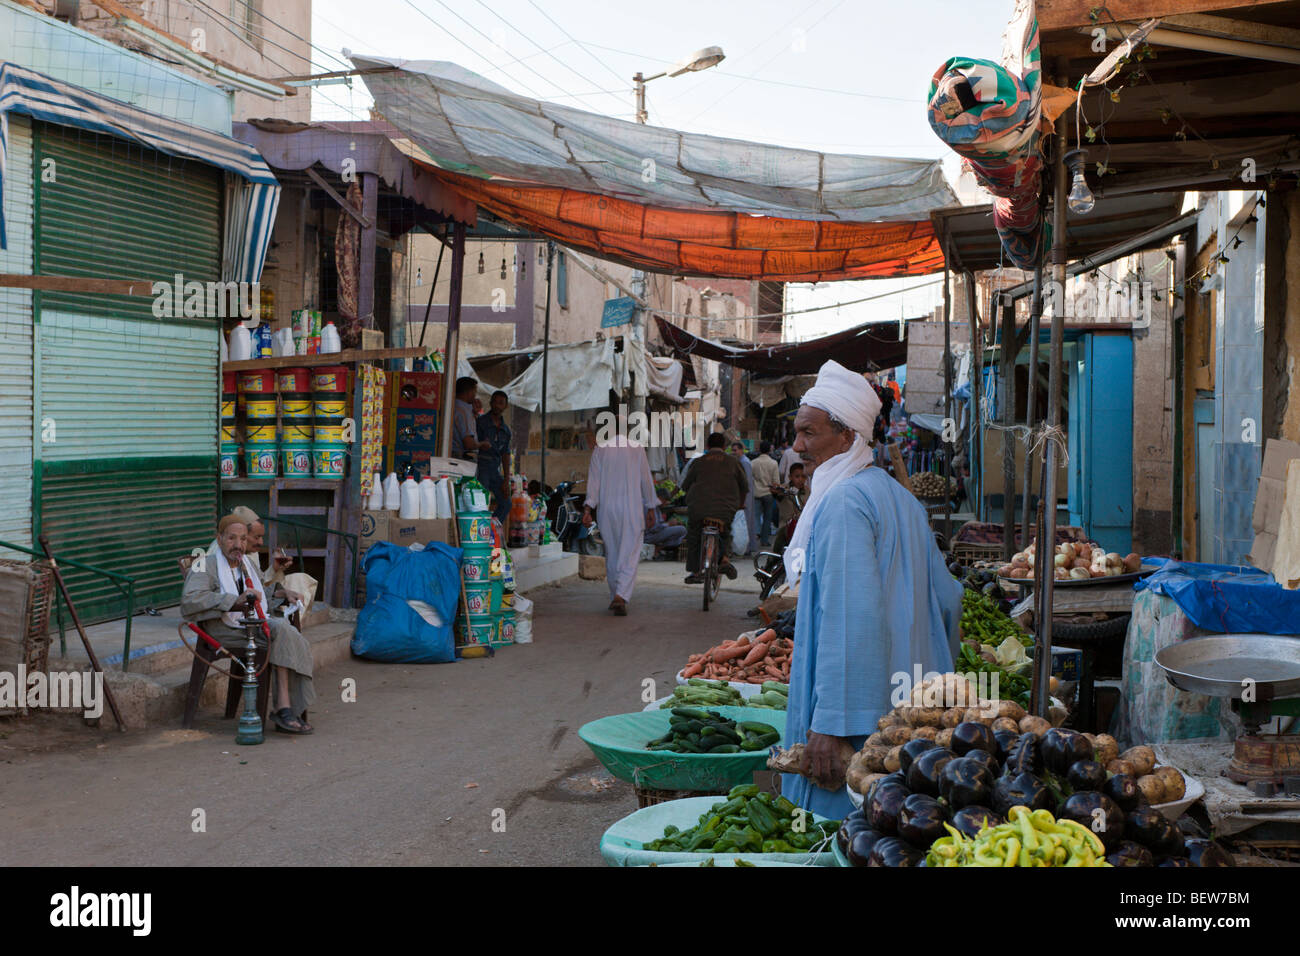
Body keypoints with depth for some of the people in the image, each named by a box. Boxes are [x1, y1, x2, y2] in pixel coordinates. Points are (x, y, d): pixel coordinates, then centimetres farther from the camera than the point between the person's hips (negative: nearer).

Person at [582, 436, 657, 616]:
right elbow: (646, 480, 1)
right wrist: (650, 508, 10)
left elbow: (594, 478, -5)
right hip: (632, 509, -2)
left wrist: (588, 508, -8)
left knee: (611, 554, 16)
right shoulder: (637, 447, -1)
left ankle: (615, 597, 24)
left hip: (607, 509, 2)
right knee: (630, 554, -4)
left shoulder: (600, 448, 1)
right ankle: (621, 597, -21)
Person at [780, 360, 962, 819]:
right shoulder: (901, 497, 15)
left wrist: (830, 725, -25)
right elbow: (946, 599, 19)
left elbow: (851, 619, -23)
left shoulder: (843, 502, -14)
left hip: (862, 720, -10)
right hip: (910, 709, 10)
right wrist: (930, 672, 31)